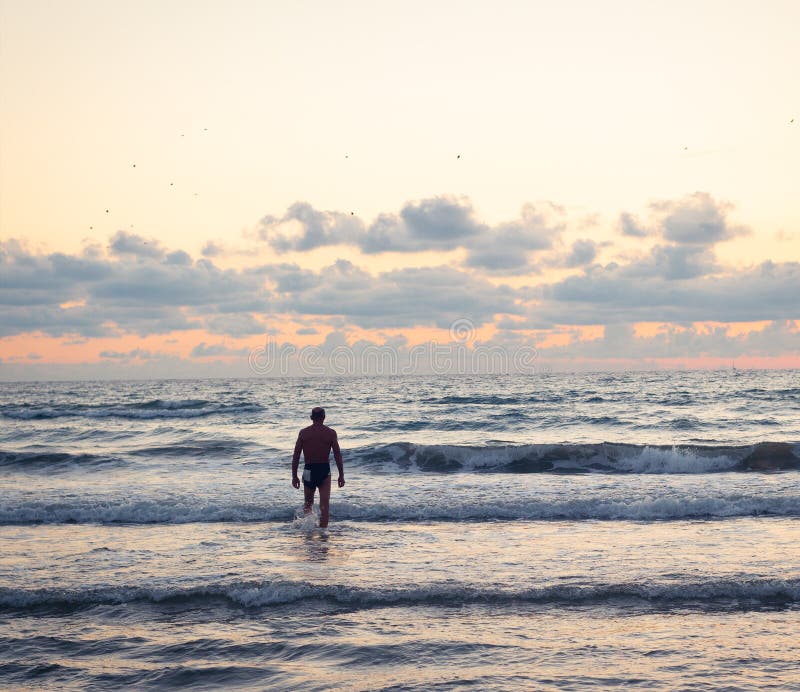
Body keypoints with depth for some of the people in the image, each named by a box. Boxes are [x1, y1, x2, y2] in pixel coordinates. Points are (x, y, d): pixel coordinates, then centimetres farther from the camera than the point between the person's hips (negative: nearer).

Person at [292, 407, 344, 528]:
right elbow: (338, 455, -2)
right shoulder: (331, 433, -2)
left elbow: (296, 456, 0)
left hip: (309, 471, 1)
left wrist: (294, 476, 7)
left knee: (308, 502, 17)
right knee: (324, 504, 2)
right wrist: (341, 475, 6)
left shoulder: (303, 432, 0)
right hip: (324, 470, -1)